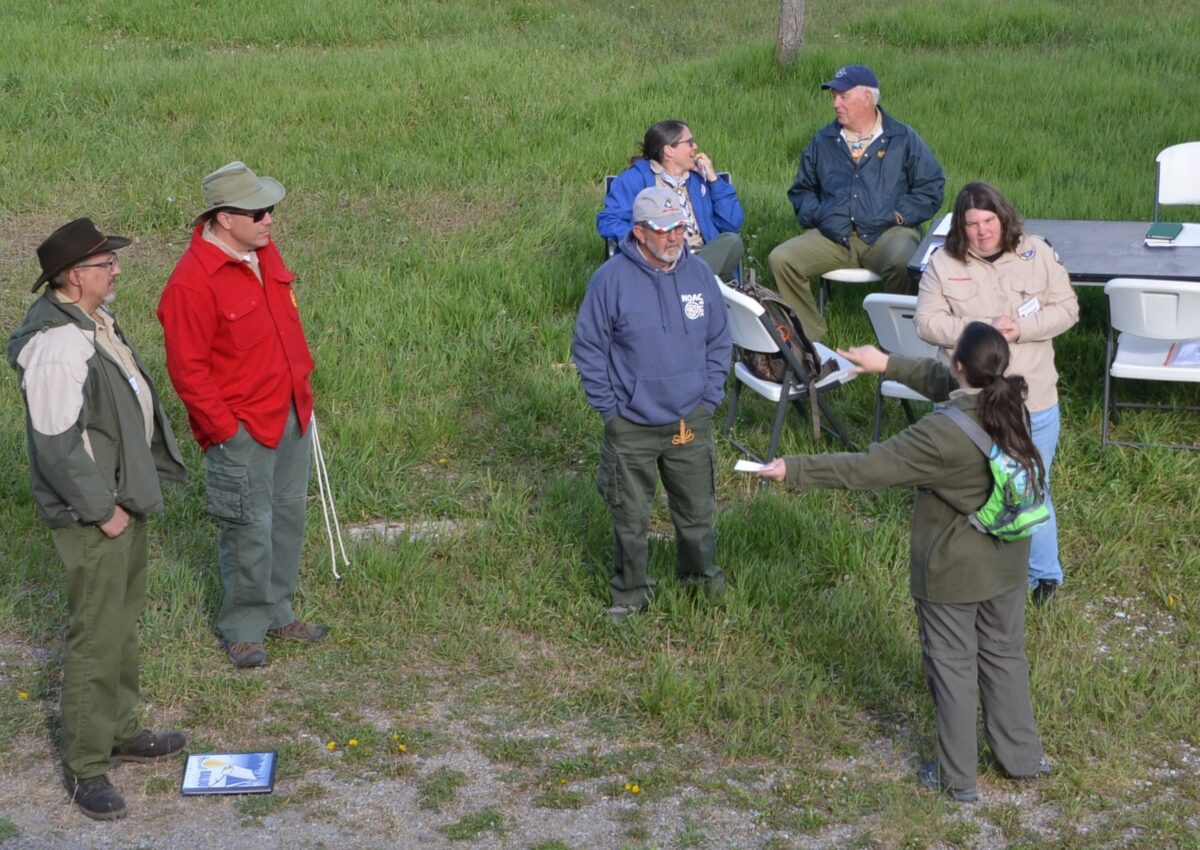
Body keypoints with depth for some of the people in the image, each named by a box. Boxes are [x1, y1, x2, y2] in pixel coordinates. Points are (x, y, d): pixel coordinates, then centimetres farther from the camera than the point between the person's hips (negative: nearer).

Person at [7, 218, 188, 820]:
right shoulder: (56, 345, -25)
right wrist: (102, 509, -20)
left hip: (124, 498, 10)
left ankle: (119, 731, 37)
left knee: (123, 623, 21)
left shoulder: (96, 320, 7)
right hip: (90, 514, -10)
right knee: (96, 637, -2)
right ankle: (85, 765, 9)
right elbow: (57, 444, -26)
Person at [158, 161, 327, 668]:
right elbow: (188, 370, -18)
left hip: (292, 417, 8)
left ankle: (277, 612, 33)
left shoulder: (264, 252, 4)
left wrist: (304, 391, 15)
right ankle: (242, 629, 19)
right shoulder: (192, 283, -21)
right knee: (251, 530, 1)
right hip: (243, 430, -8)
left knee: (289, 518, 17)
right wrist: (224, 430, -15)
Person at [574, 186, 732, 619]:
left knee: (697, 509, 17)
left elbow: (719, 342, 8)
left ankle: (701, 571, 41)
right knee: (630, 517, 10)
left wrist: (709, 398, 3)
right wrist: (609, 408, -7)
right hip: (631, 427, -3)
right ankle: (630, 589, 28)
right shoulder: (611, 280, -14)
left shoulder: (699, 275, -3)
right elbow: (588, 350, -7)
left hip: (691, 421, 3)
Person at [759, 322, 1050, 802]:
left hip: (952, 572, -7)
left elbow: (869, 468, -25)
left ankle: (957, 777, 21)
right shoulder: (1009, 403, -9)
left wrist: (794, 471, -18)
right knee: (1005, 656, 21)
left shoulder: (943, 434, -30)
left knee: (953, 667, 9)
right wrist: (888, 365, 12)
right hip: (1006, 563, 7)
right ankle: (1022, 757, 34)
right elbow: (942, 380, 10)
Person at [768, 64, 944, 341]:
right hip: (833, 237, 3)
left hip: (886, 235, -3)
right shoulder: (823, 142, 19)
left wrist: (900, 215, -5)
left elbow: (931, 187, 9)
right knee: (780, 260, -22)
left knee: (902, 261, -39)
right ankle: (810, 336, -9)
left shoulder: (904, 140, 10)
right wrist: (815, 215, 6)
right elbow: (802, 189, 27)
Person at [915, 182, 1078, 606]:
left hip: (1033, 400, 0)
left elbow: (1067, 309, -3)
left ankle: (1044, 574, 30)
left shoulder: (1037, 254, -4)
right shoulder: (943, 264, -5)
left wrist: (1020, 328, -19)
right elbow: (927, 322, -8)